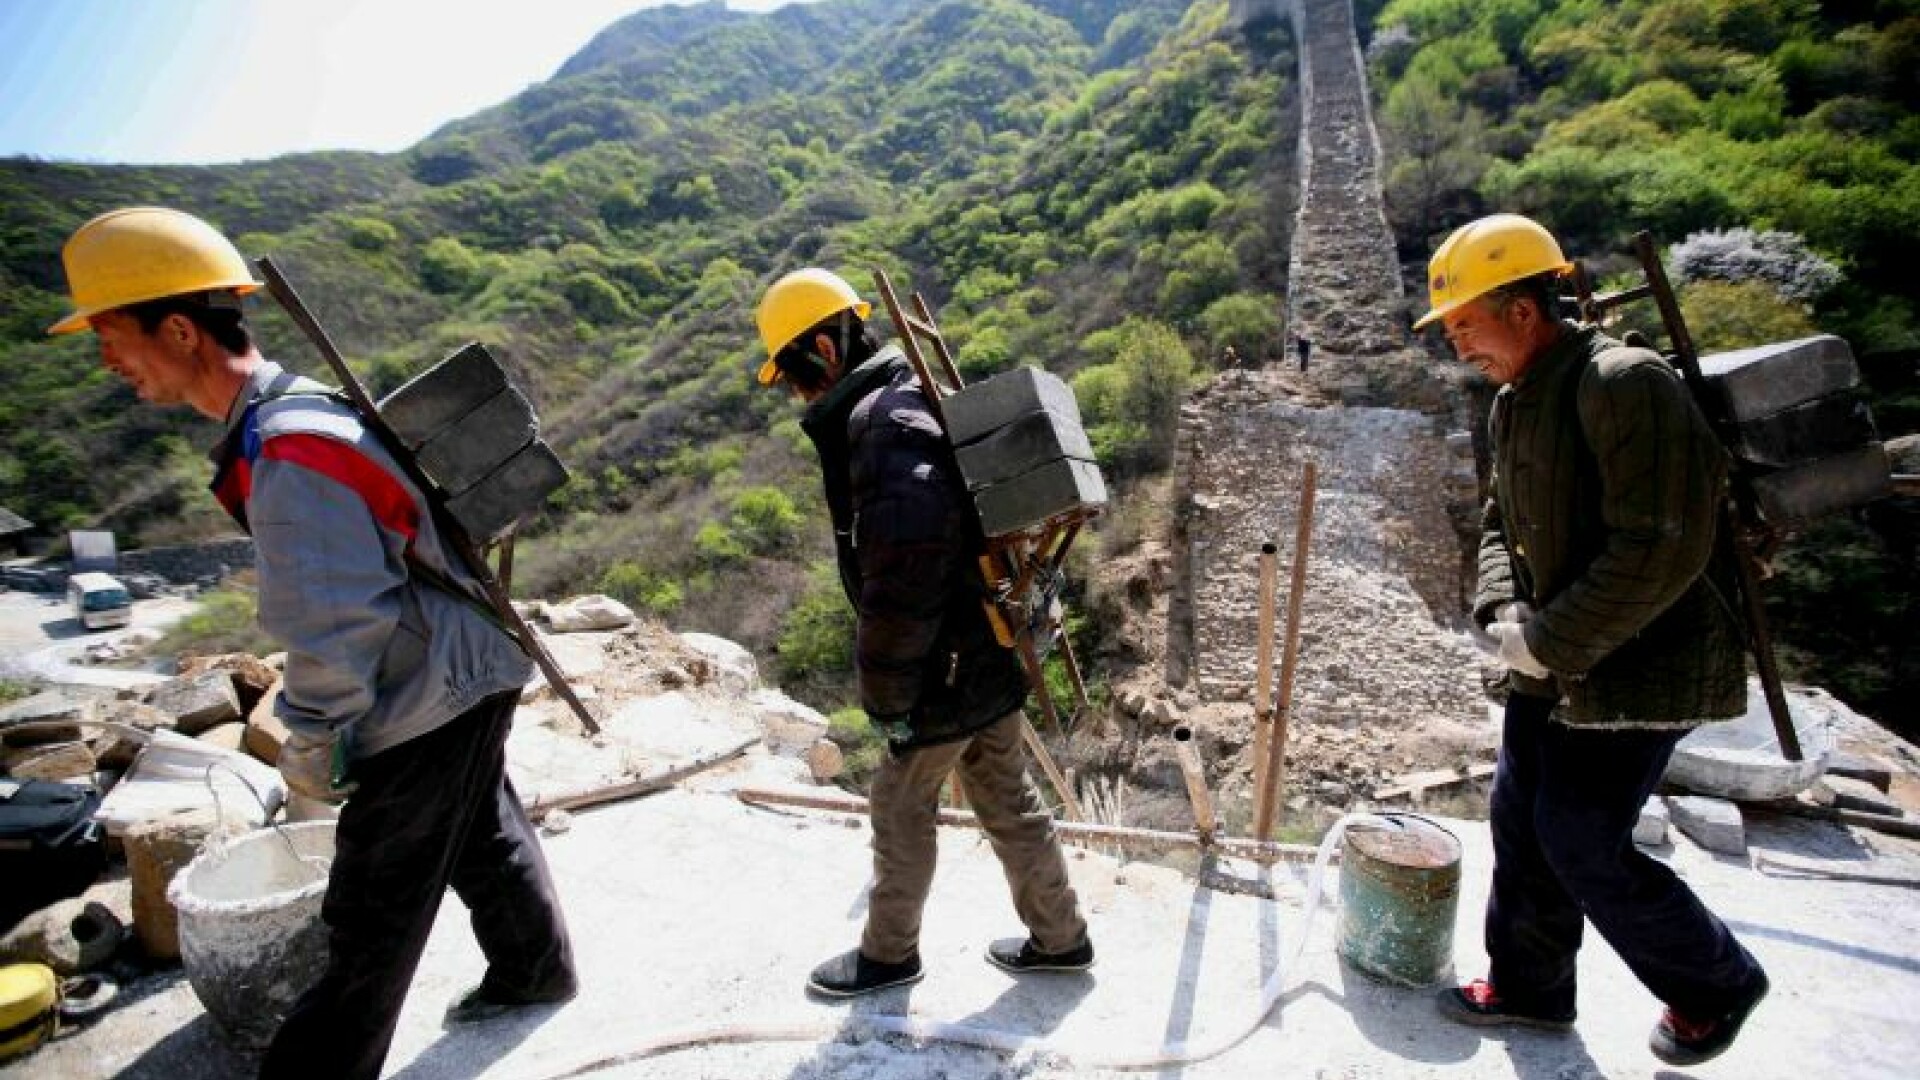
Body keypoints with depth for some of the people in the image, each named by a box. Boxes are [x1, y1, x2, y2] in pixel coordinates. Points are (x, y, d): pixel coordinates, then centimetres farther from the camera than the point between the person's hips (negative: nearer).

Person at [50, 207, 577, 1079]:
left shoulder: (287, 454, -27)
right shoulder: (302, 408, 5)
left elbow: (335, 628, -28)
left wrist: (308, 743, -11)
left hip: (430, 703, -10)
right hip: (464, 677, 10)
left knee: (372, 920, 6)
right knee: (482, 836, 26)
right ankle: (536, 968, 47)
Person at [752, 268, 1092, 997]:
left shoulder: (882, 423, -22)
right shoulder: (918, 398, 10)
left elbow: (906, 573, -29)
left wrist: (886, 693, -19)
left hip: (950, 664, -9)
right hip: (995, 649, 9)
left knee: (901, 804, 11)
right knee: (1007, 798, 20)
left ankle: (889, 952, 32)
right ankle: (1059, 937, 36)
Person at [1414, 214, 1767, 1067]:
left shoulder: (1627, 384, -20)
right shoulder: (1514, 403, 8)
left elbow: (1661, 550, -25)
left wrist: (1549, 642, -20)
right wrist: (1503, 614, -2)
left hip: (1632, 669, -8)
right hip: (1551, 666, 9)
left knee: (1582, 845, 0)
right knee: (1521, 823, 14)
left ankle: (1715, 984, 28)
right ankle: (1529, 986, 33)